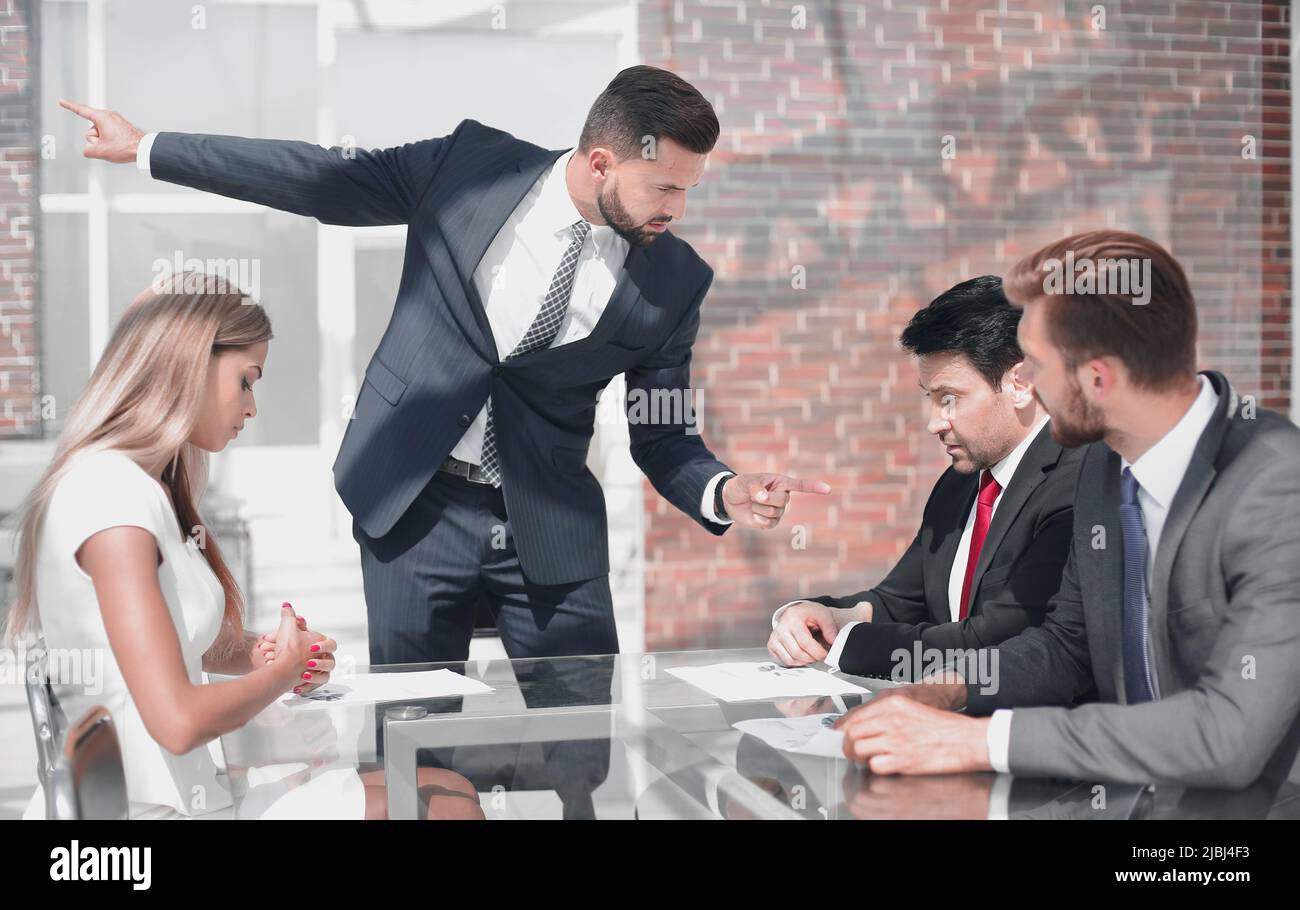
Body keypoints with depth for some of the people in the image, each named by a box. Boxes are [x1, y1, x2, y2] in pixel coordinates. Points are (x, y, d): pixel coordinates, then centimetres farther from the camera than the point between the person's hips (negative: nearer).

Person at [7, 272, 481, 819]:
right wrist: (282, 670, -6)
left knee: (451, 788, 8)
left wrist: (258, 656, 1)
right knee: (449, 801, -7)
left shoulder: (143, 487, 12)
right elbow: (178, 721, -25)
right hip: (155, 808, -10)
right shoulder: (113, 491, -19)